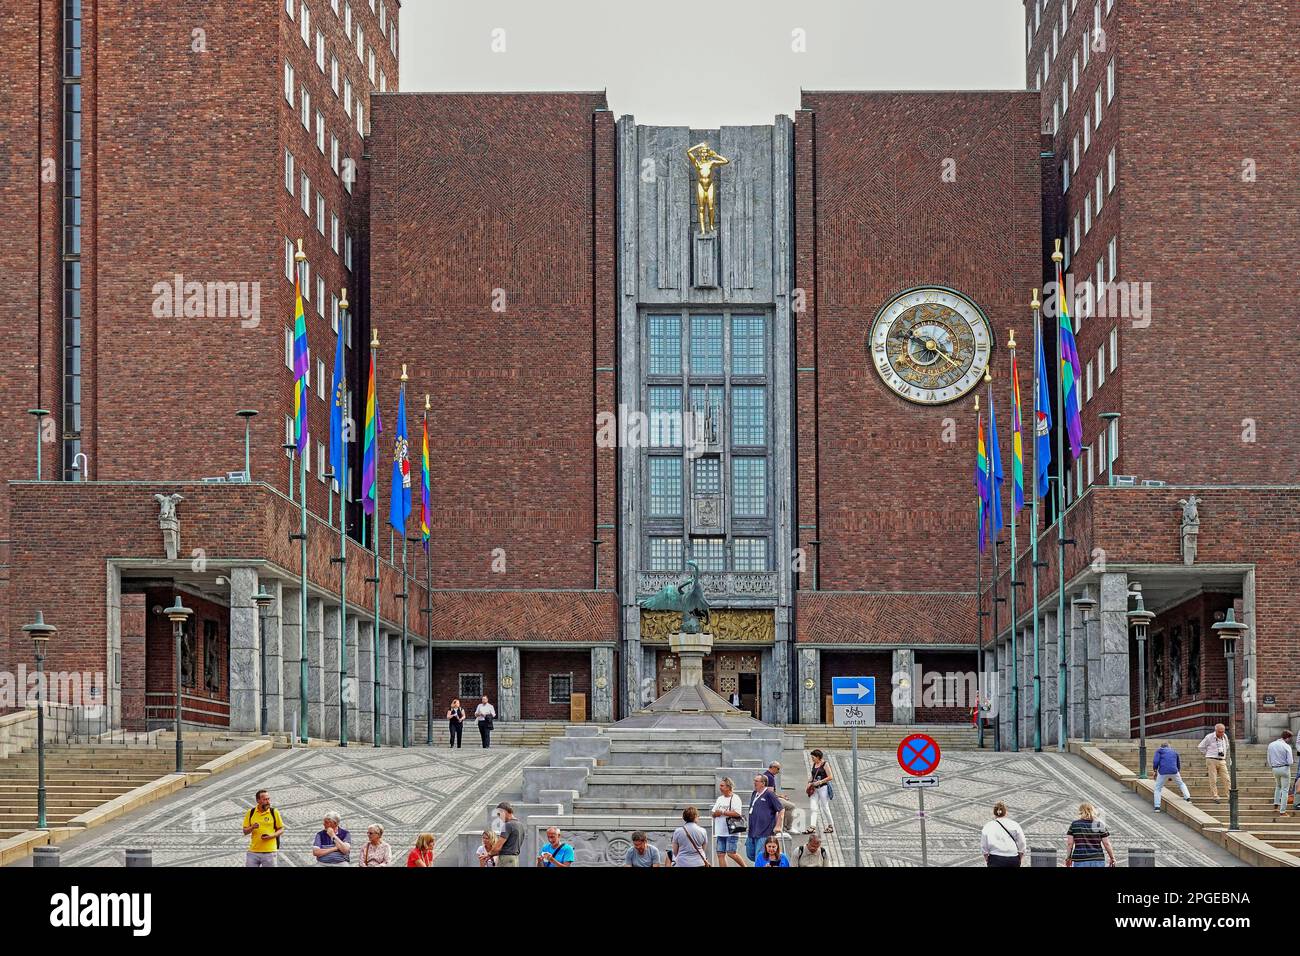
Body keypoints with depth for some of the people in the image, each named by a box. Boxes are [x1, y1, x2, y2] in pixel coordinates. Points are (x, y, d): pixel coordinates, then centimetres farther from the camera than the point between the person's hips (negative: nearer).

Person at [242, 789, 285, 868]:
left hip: (269, 852, -2)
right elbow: (245, 832, 7)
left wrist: (271, 836, -14)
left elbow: (281, 830, 5)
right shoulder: (250, 813, 4)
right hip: (253, 852, 2)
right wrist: (252, 828, -15)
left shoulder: (274, 812, 0)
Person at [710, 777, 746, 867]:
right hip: (720, 832, 7)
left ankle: (744, 866, 8)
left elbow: (736, 813, -18)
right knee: (720, 854, 2)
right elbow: (714, 814, 17)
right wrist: (715, 813, -8)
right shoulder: (720, 799, 17)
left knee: (731, 853, -12)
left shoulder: (735, 798, -6)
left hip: (731, 832, -7)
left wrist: (722, 812, -12)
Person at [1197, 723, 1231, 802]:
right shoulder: (1209, 737, -6)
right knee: (1213, 780, -5)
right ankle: (1215, 797, 0)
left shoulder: (1224, 736, 8)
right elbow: (1200, 747, 2)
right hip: (1212, 761, -4)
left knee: (1226, 779, -4)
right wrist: (1209, 754, 4)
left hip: (1222, 761, 4)